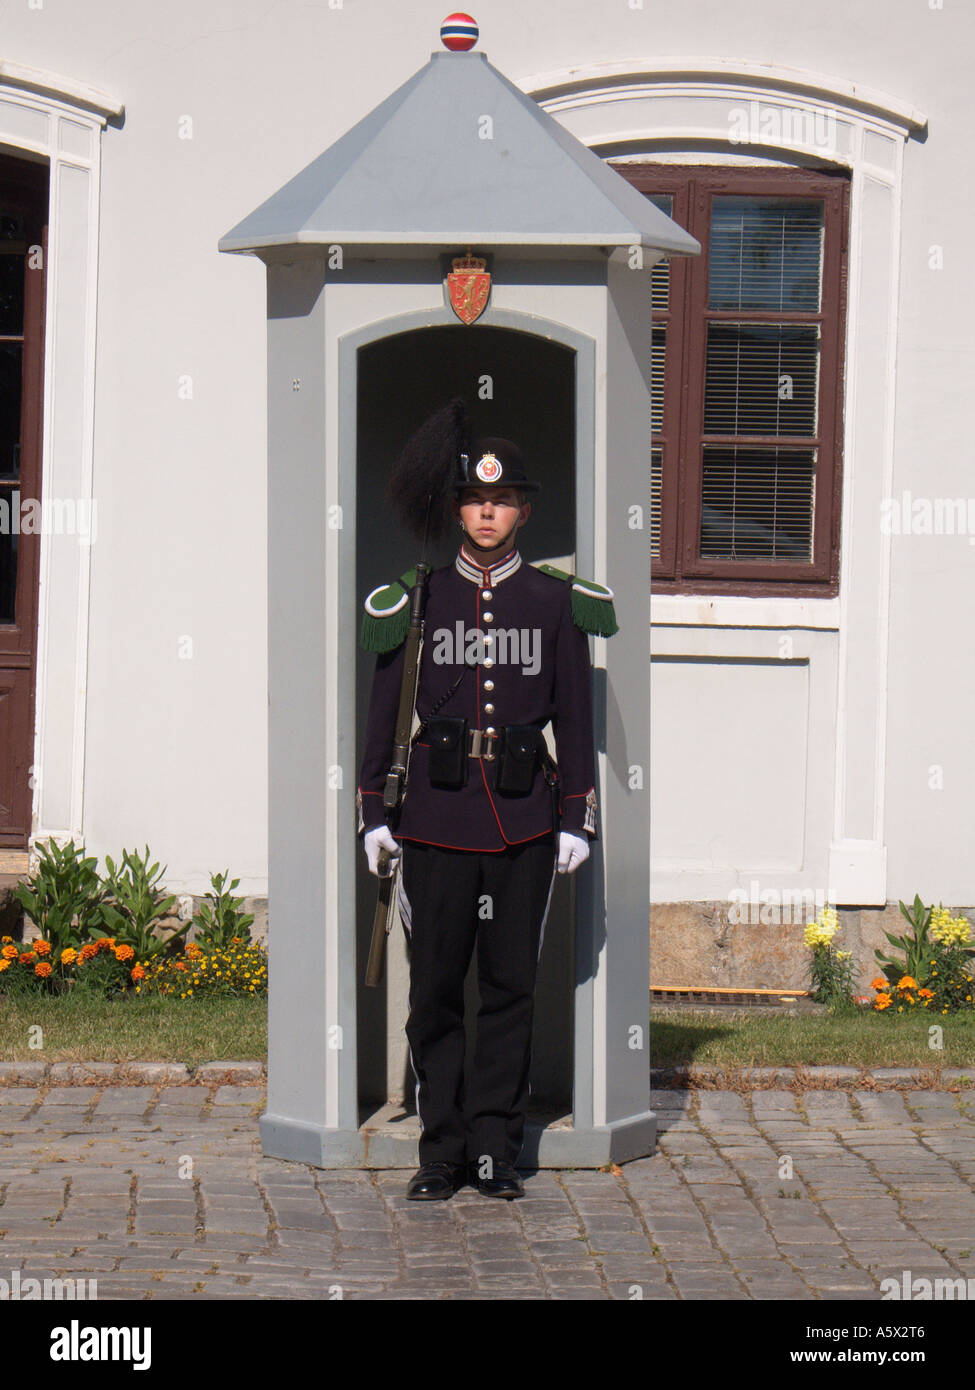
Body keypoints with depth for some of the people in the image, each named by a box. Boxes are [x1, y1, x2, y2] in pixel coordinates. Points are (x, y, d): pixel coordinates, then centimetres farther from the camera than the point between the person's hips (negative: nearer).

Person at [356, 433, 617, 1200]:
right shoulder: (417, 601, 6)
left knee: (512, 984, 3)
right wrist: (374, 813, 3)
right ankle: (442, 1150, 9)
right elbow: (384, 711, 8)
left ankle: (497, 1147, 11)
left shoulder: (556, 604, 7)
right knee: (435, 986, 1)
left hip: (524, 820, 0)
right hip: (437, 817, 0)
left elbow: (576, 718, 9)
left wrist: (576, 819, 3)